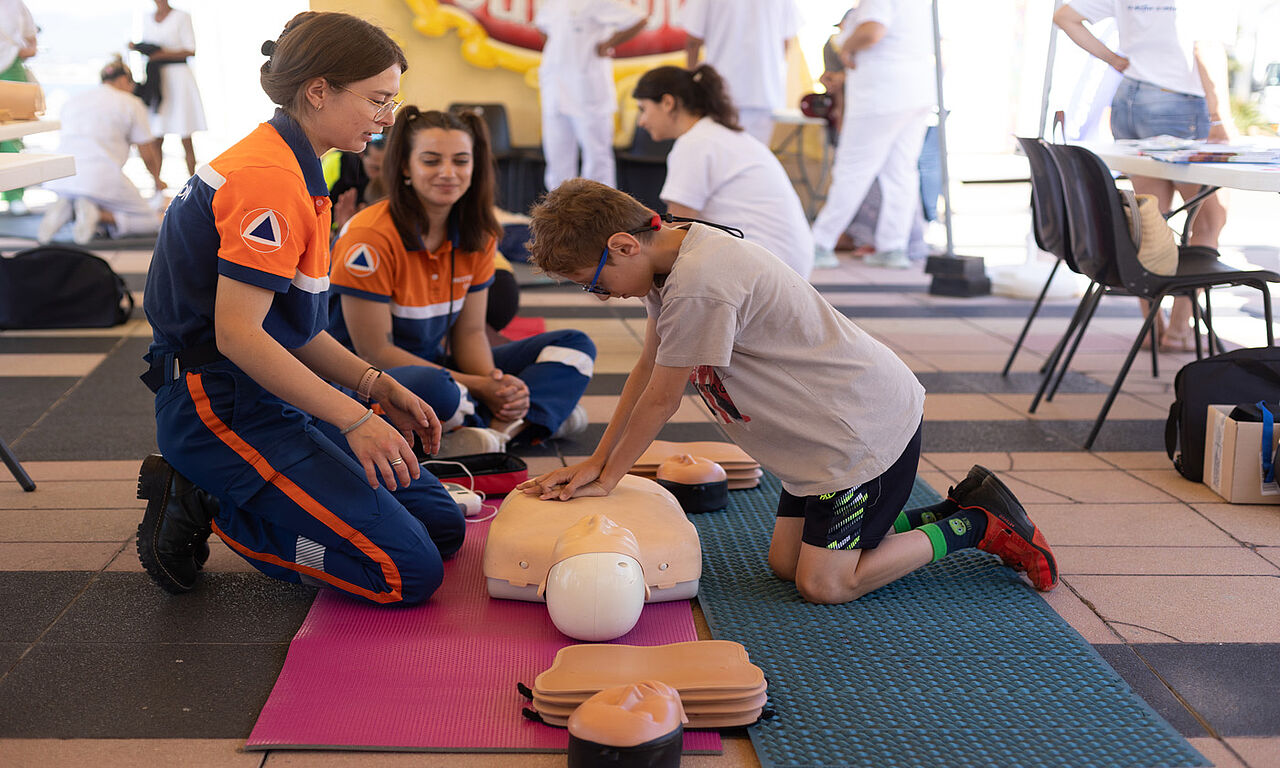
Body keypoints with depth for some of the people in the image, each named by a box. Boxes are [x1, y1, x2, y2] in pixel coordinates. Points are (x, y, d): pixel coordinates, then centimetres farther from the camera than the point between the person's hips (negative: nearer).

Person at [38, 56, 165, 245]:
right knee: (152, 221, 8)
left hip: (61, 178, 6)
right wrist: (157, 180, 30)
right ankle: (98, 214, -16)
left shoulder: (73, 102, 24)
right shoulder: (132, 104, 8)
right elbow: (148, 154, 8)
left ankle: (63, 208, -1)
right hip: (102, 177, -6)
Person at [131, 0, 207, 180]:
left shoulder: (181, 17, 0)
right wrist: (136, 47, 1)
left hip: (177, 76, -4)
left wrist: (163, 53, -17)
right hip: (155, 78, 4)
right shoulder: (147, 19, 17)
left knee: (185, 138, -4)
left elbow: (190, 50, -6)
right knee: (156, 138, -2)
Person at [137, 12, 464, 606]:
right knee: (407, 573, -15)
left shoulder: (292, 168, 15)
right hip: (224, 409, -11)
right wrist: (355, 419, -23)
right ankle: (207, 508, -3)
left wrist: (377, 388, 4)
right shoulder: (270, 179, -18)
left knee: (442, 525, 9)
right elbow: (237, 334, -24)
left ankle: (211, 495, 9)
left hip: (273, 395, 11)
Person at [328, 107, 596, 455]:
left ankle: (495, 428, -25)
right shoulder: (371, 237, -19)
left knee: (575, 347, 0)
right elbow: (375, 352, -19)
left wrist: (495, 386, -19)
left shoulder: (478, 235, 1)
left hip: (436, 366, 8)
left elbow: (470, 332, 4)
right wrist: (476, 387, -22)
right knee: (429, 388, -44)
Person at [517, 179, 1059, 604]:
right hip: (830, 427, 10)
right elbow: (647, 369, 10)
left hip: (868, 427, -10)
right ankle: (951, 512, 20)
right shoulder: (671, 254, 3)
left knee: (824, 585, -7)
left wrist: (607, 478, -6)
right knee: (786, 563, 11)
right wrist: (597, 460, 8)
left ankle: (978, 523, 6)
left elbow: (662, 399, -19)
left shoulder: (699, 285, -29)